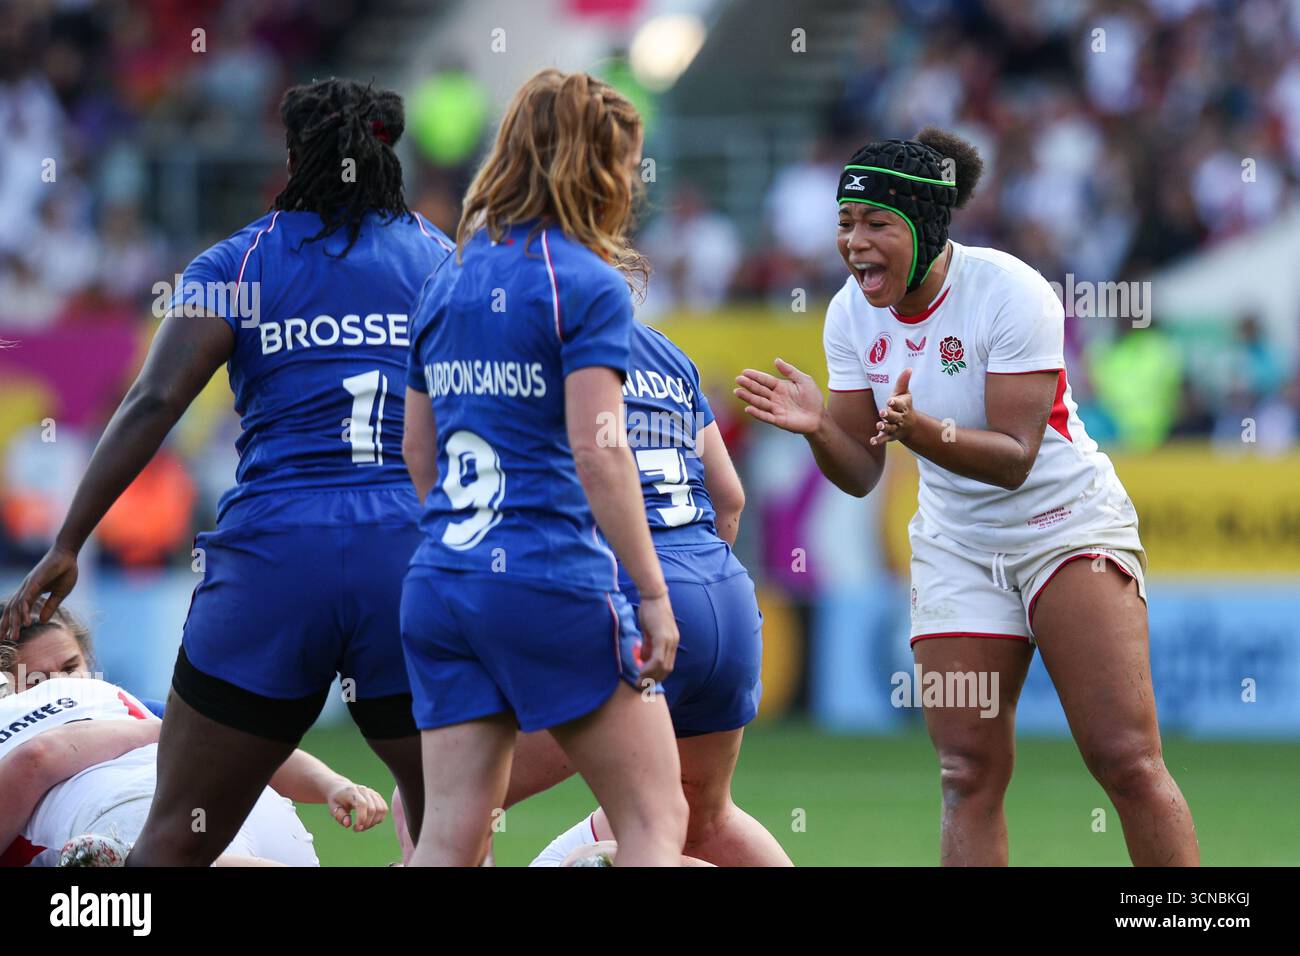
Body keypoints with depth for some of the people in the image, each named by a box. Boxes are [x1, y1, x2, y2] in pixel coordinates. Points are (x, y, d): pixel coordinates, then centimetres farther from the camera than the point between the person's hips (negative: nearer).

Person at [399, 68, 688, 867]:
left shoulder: (445, 284, 13)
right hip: (554, 583, -7)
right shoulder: (590, 287, -7)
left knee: (450, 838, 4)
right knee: (656, 820, 2)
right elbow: (597, 451, -15)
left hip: (440, 586, 7)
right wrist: (653, 591, -13)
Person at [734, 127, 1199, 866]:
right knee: (969, 777, -1)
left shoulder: (1011, 292, -20)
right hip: (957, 547, 5)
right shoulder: (853, 314, -4)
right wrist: (818, 426, -21)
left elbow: (1015, 457, -24)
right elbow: (861, 473, 0)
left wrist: (918, 429, -39)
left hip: (1067, 522, -5)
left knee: (1126, 761, -12)